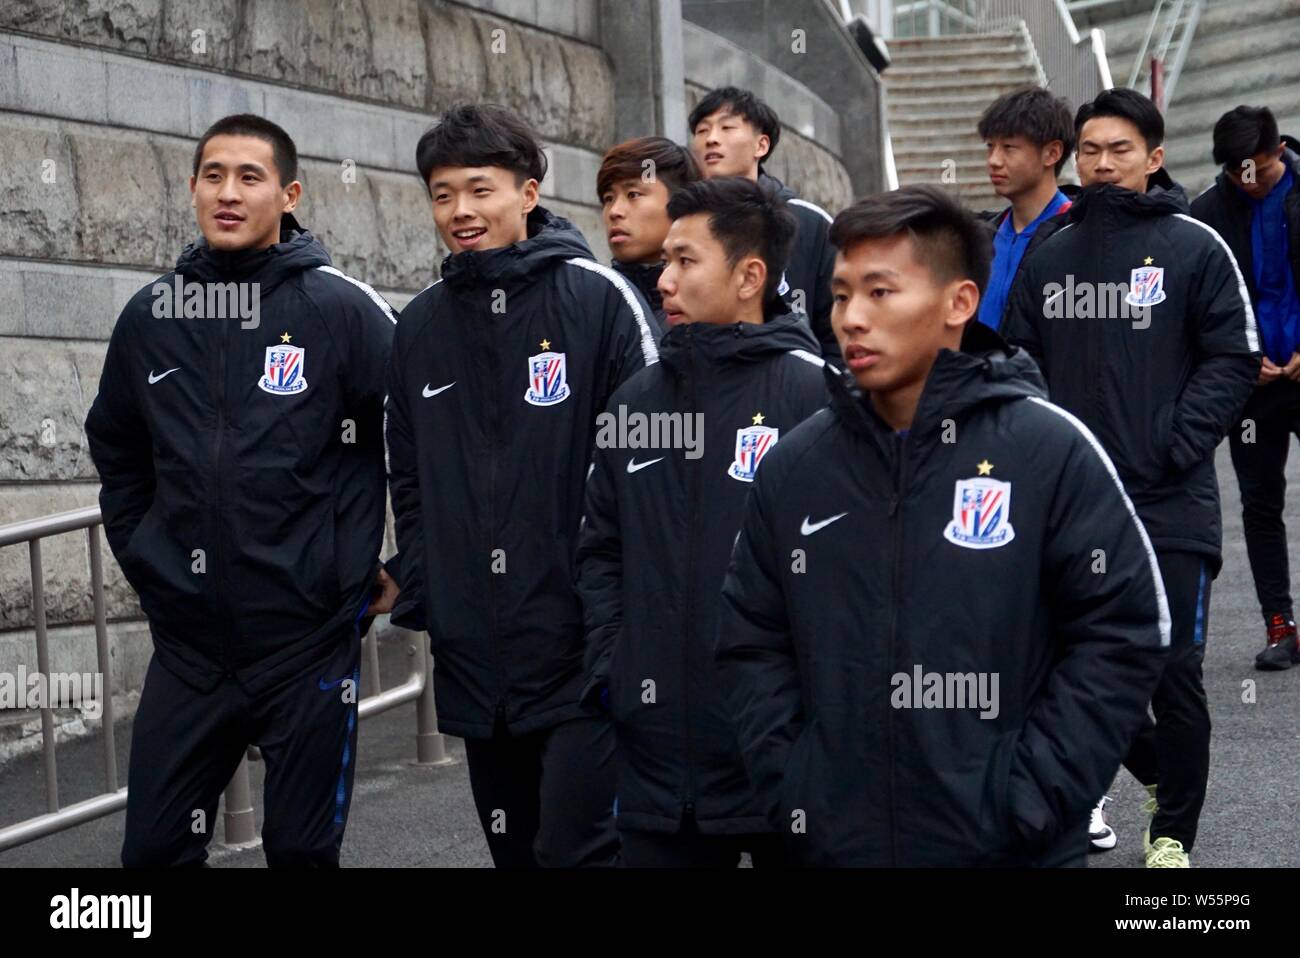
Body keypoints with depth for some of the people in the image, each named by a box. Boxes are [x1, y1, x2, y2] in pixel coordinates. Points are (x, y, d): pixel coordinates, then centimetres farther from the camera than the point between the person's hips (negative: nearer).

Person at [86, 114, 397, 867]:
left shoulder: (345, 309, -8)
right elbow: (118, 451, 20)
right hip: (187, 644, 4)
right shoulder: (151, 316, 5)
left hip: (309, 640, -4)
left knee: (302, 850, 8)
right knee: (154, 849, 9)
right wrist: (144, 559, 14)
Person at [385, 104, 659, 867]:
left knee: (578, 847, -8)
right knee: (516, 850, 15)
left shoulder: (599, 299, -6)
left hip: (584, 655, -5)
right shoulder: (421, 326, 10)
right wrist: (422, 595, 9)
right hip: (475, 660, 6)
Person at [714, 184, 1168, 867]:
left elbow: (1122, 635, -7)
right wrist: (789, 790, -2)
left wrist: (1027, 803, -12)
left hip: (1008, 849, -3)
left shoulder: (1051, 450, -7)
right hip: (831, 843, 3)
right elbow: (752, 645, 9)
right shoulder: (791, 468, 4)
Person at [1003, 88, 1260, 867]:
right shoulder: (1049, 256, 12)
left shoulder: (1194, 246, -1)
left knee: (1174, 669, -1)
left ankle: (1173, 833, 15)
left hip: (1171, 502, -4)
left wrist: (1175, 446, -13)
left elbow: (1234, 360, -5)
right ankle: (1157, 772, 36)